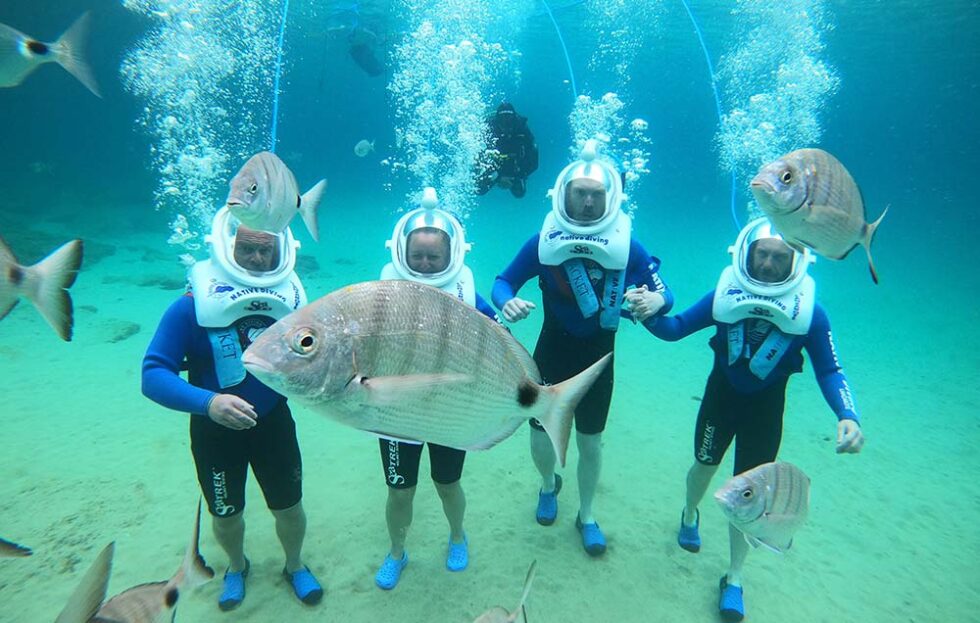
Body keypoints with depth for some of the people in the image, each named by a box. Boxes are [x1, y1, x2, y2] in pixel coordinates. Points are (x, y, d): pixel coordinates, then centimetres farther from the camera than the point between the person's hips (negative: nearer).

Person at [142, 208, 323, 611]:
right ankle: (236, 566, 53)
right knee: (226, 513, 21)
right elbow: (153, 376, -27)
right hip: (215, 429, -1)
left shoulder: (291, 299, -12)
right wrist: (208, 402, -43)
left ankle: (294, 565, 46)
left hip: (273, 420, 2)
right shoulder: (193, 306, -22)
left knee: (289, 506, 15)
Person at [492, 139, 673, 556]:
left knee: (590, 443, 13)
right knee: (540, 438, 11)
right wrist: (506, 302, -29)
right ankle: (549, 484, 47)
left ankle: (586, 515, 38)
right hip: (551, 353, 1)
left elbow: (664, 295, -11)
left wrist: (657, 300, -35)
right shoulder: (544, 240, -12)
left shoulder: (627, 245, -13)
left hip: (598, 358, 0)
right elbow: (503, 281, -6)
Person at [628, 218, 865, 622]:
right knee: (705, 465, 19)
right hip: (721, 393, 1)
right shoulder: (725, 294, -17)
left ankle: (734, 578, 24)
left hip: (765, 406, -1)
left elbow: (829, 371, -13)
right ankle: (690, 515, 54)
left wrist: (847, 416, -30)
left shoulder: (809, 311, -19)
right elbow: (675, 328, -13)